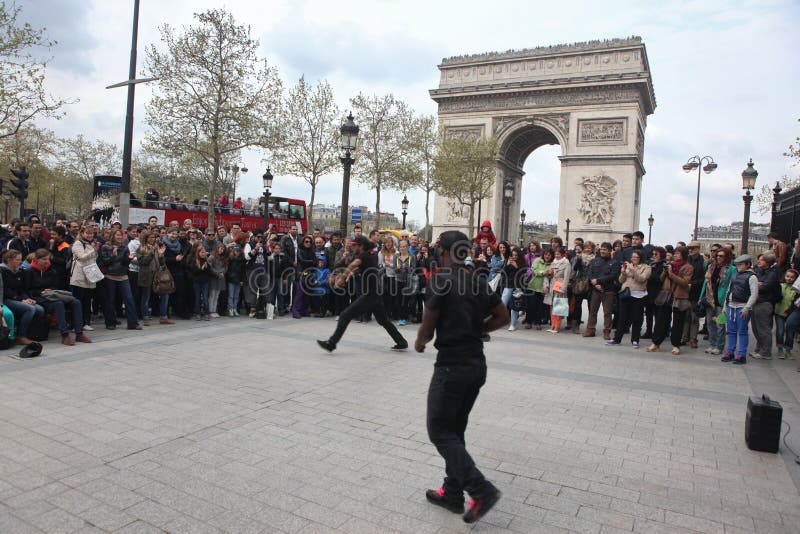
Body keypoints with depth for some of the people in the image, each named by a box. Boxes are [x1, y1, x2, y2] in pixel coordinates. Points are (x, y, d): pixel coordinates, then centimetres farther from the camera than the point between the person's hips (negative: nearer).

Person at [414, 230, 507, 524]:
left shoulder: (441, 280, -14)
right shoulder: (479, 281, 7)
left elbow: (428, 327, -11)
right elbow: (502, 316, 13)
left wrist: (420, 342, 10)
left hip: (451, 366, -8)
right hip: (477, 364, 8)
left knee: (440, 431, 3)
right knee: (455, 430, 17)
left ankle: (482, 490, -3)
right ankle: (452, 493, 25)